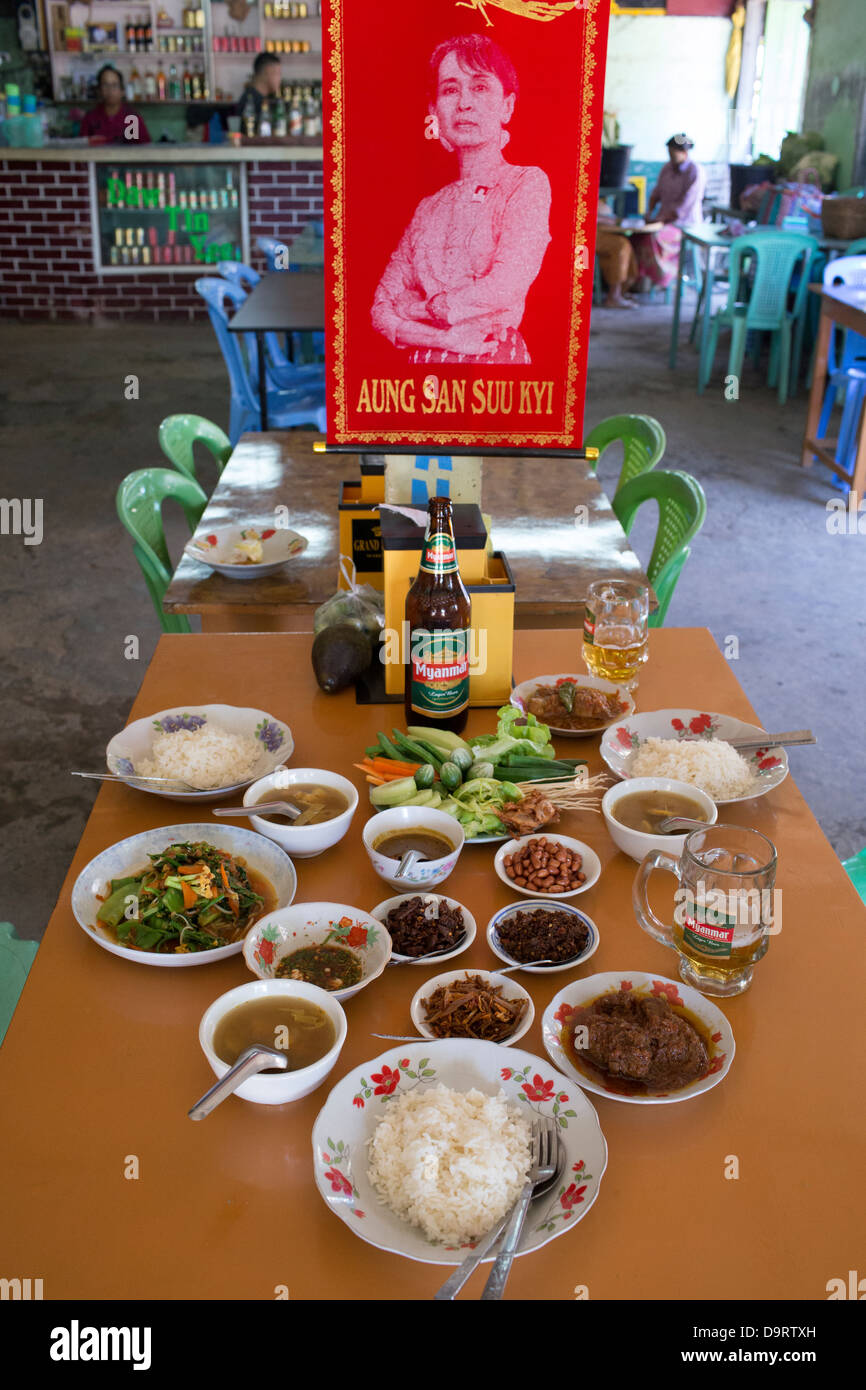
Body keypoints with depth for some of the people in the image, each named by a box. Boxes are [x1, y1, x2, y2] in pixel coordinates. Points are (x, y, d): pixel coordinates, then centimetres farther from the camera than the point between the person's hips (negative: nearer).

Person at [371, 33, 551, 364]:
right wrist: (443, 338, -11)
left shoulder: (527, 183, 1)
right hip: (425, 362, 3)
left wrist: (419, 308, -2)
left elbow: (506, 288, -12)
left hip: (496, 361, -3)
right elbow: (382, 308, 6)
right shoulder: (428, 207, 13)